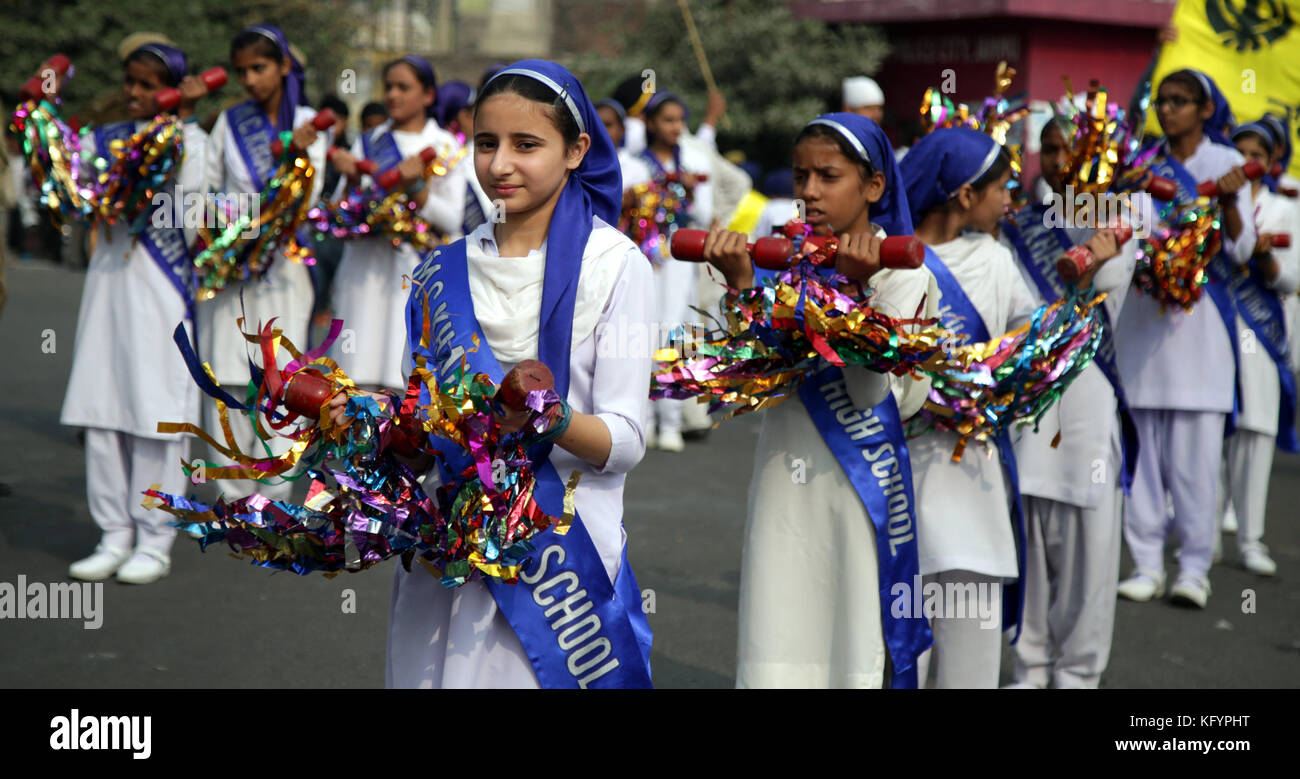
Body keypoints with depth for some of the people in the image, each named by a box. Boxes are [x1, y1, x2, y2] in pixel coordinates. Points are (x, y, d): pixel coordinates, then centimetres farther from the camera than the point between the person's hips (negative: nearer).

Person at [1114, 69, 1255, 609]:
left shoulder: (1225, 162, 5)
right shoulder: (1144, 164, 13)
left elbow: (1240, 249, -2)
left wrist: (1229, 201, -18)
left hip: (1198, 315, -3)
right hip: (1142, 314, 3)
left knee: (1195, 445, -6)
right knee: (1143, 442, 2)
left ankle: (1194, 565, 1)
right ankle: (1147, 562, 8)